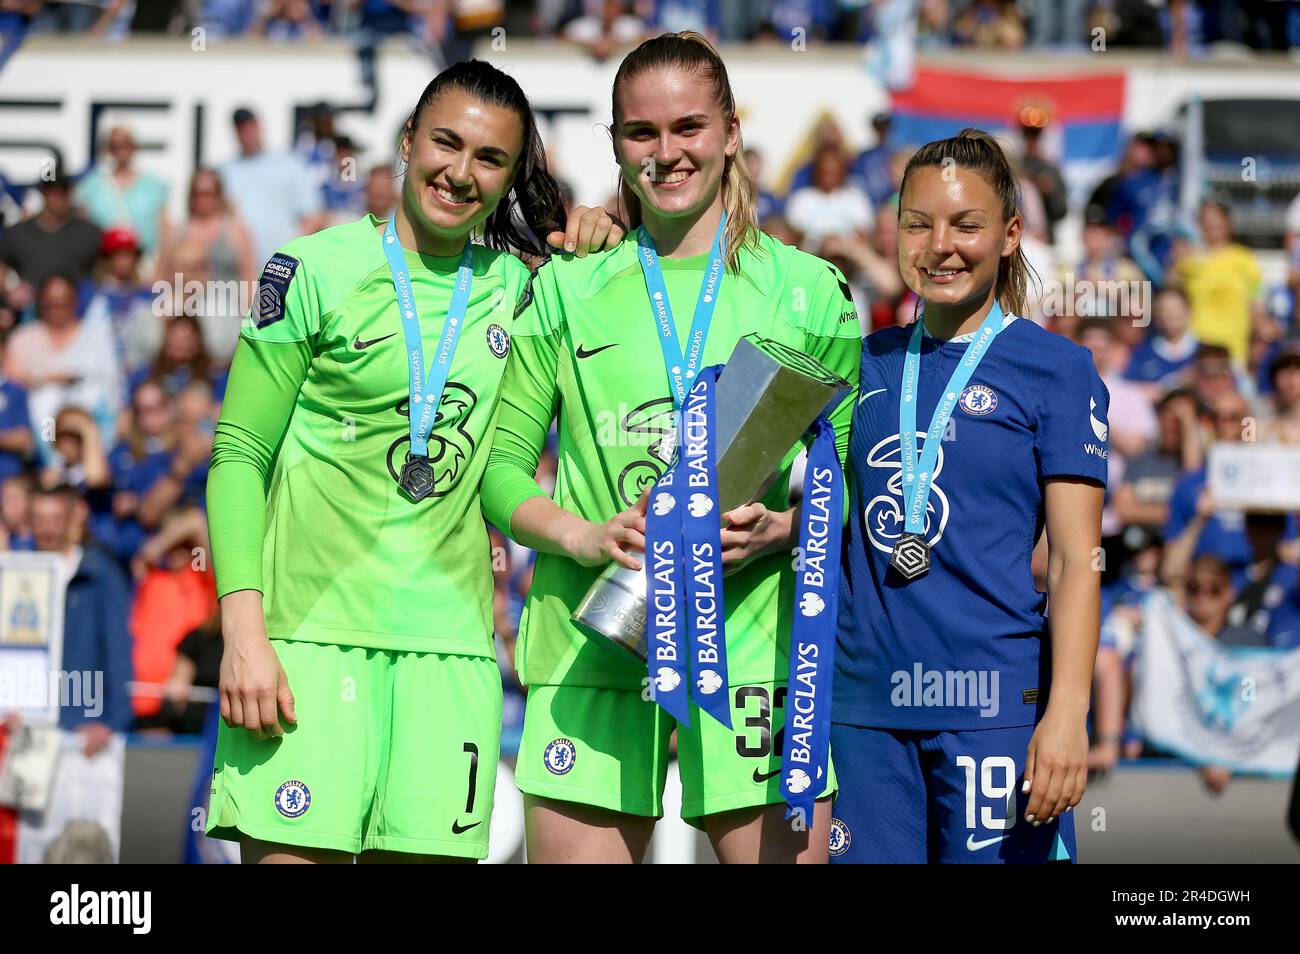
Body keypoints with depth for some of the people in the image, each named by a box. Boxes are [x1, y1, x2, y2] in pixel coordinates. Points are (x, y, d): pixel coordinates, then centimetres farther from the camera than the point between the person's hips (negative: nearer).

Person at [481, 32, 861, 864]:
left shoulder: (808, 292, 10)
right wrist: (584, 537, -8)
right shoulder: (568, 289, 13)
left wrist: (778, 529, -10)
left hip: (755, 642, -1)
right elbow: (503, 466, 11)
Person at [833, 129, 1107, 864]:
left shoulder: (1056, 369, 1)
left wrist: (1068, 709, -12)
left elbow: (1076, 560, -4)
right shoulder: (867, 362, 13)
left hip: (996, 700, -4)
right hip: (866, 701, 4)